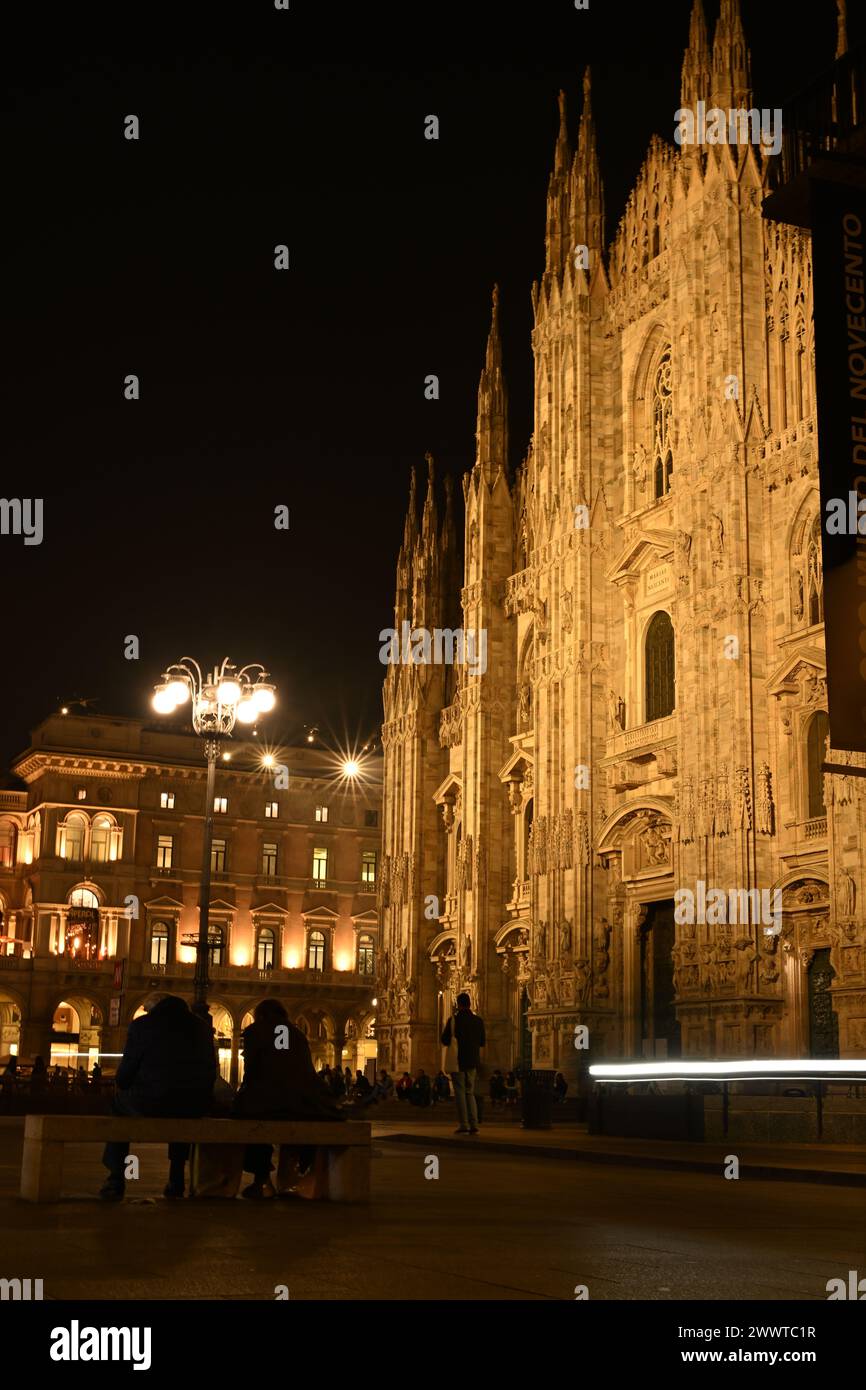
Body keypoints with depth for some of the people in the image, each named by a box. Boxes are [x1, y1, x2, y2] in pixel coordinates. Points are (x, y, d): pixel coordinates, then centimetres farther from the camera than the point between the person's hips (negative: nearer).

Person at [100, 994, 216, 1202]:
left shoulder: (142, 1024, 0)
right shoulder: (200, 1027, 13)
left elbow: (127, 1069, 0)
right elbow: (210, 1070, 16)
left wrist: (120, 1084, 22)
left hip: (150, 1106, -4)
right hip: (195, 1108, 4)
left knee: (118, 1102, 27)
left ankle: (115, 1180, 22)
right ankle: (176, 1180, 35)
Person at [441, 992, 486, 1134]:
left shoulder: (454, 1020, -10)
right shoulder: (478, 1020, 2)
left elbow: (445, 1041, -8)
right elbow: (482, 1042, 8)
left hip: (458, 1061, -4)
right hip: (472, 1061, 4)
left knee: (460, 1092, 0)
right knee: (470, 1092, 12)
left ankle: (464, 1125, -6)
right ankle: (474, 1125, 4)